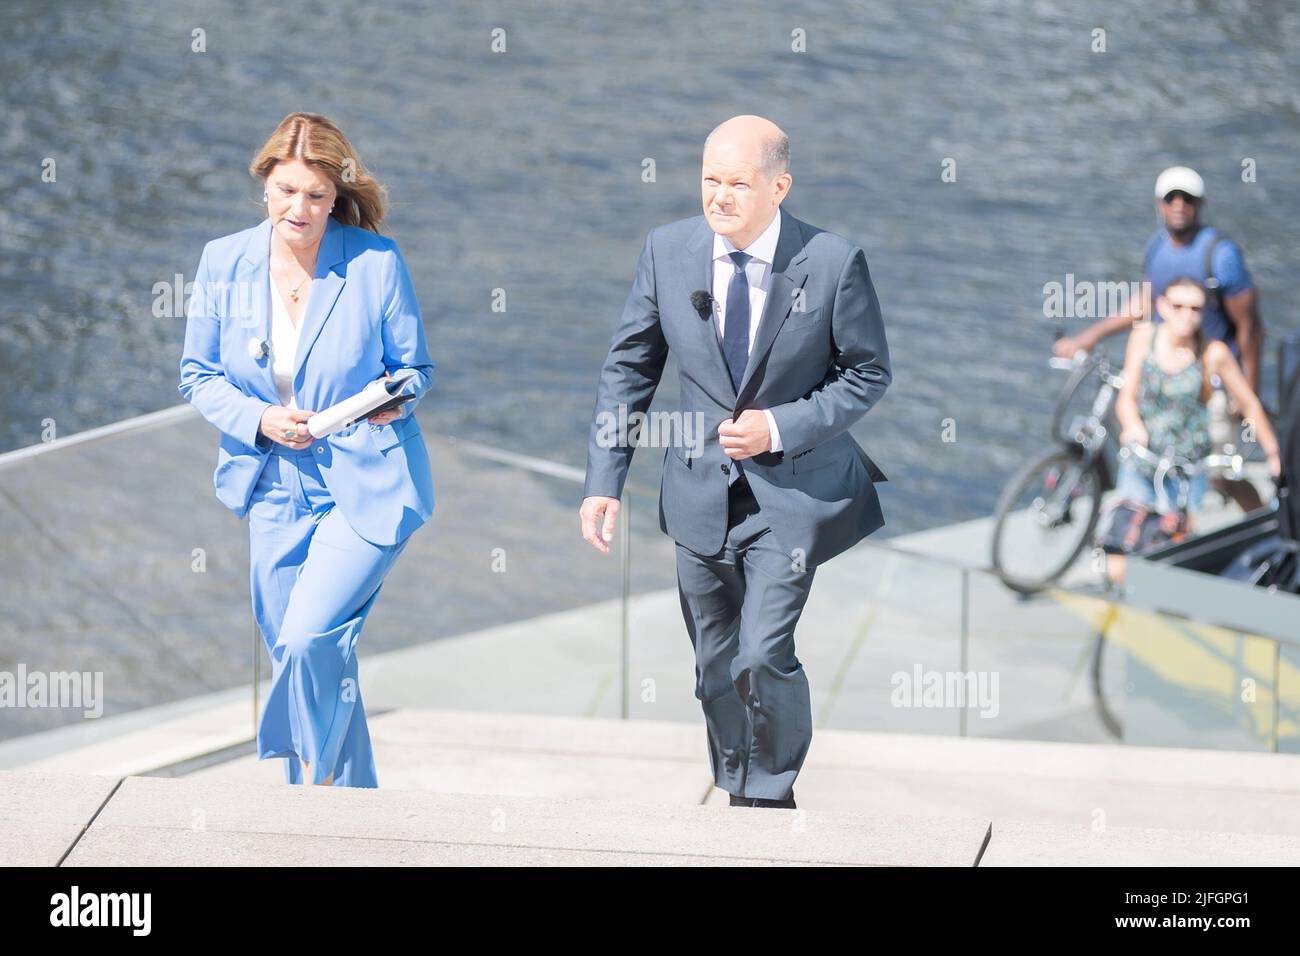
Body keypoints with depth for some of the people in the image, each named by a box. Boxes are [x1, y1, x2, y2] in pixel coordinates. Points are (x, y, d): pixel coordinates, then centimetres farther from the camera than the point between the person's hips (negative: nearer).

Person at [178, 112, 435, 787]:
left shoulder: (377, 262, -7)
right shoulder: (224, 263, 0)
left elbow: (415, 368, 1)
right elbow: (198, 375, 6)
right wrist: (260, 419, -11)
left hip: (367, 488, -4)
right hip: (278, 491, 4)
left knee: (308, 641, -19)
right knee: (293, 654, 10)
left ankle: (319, 779, 3)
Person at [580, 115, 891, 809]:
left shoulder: (833, 262, -14)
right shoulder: (668, 249, -5)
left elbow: (868, 374, -4)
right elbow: (628, 368, 3)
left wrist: (781, 427, -17)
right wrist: (603, 481, -3)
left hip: (792, 486, -3)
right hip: (701, 488, 4)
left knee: (763, 656, -14)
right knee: (716, 669, 11)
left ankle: (773, 796, 10)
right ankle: (740, 805, 30)